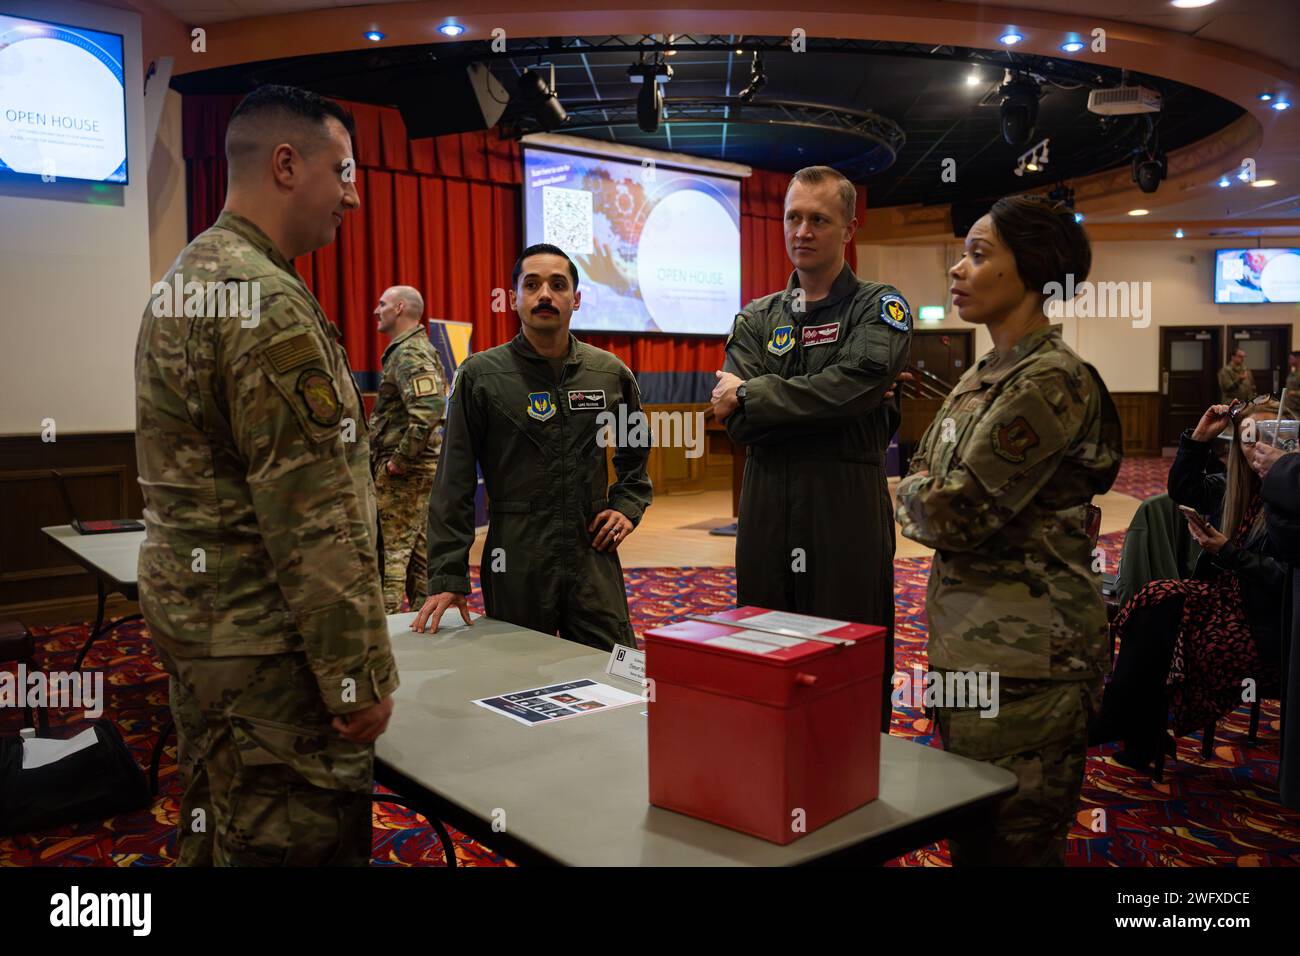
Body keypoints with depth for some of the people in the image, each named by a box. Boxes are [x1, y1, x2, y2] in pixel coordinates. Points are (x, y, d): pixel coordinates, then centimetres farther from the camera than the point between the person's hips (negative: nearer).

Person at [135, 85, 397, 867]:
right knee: (296, 842, 2)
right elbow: (315, 519, -23)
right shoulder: (268, 302, -20)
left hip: (193, 620, 10)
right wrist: (362, 676, -18)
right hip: (267, 651, -10)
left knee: (218, 830, 22)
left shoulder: (184, 282, 12)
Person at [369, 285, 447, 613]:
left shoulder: (409, 354, -15)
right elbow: (436, 407, 25)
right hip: (425, 466, 11)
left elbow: (428, 411, -30)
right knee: (420, 550, 15)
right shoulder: (423, 349, 17)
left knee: (391, 552, -6)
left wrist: (400, 458, -22)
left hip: (404, 471, -11)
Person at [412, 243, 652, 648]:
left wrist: (628, 507, 7)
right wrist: (448, 577, -7)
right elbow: (454, 484, -3)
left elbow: (636, 452, 24)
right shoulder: (480, 375, -2)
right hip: (515, 565, -2)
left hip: (594, 557, 2)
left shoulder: (610, 373, 6)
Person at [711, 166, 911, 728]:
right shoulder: (755, 319, 13)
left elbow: (852, 385, -17)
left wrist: (750, 394, -9)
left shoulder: (879, 306, 3)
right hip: (767, 515, 4)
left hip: (848, 516, -3)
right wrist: (832, 405, -9)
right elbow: (738, 423, -1)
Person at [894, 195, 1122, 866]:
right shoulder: (982, 376, 12)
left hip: (1024, 656, -8)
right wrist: (925, 494, -4)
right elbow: (921, 479, 16)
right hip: (969, 643, 9)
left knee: (1015, 843, 5)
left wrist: (910, 496, -1)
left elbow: (956, 513, -19)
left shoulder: (1050, 381, -16)